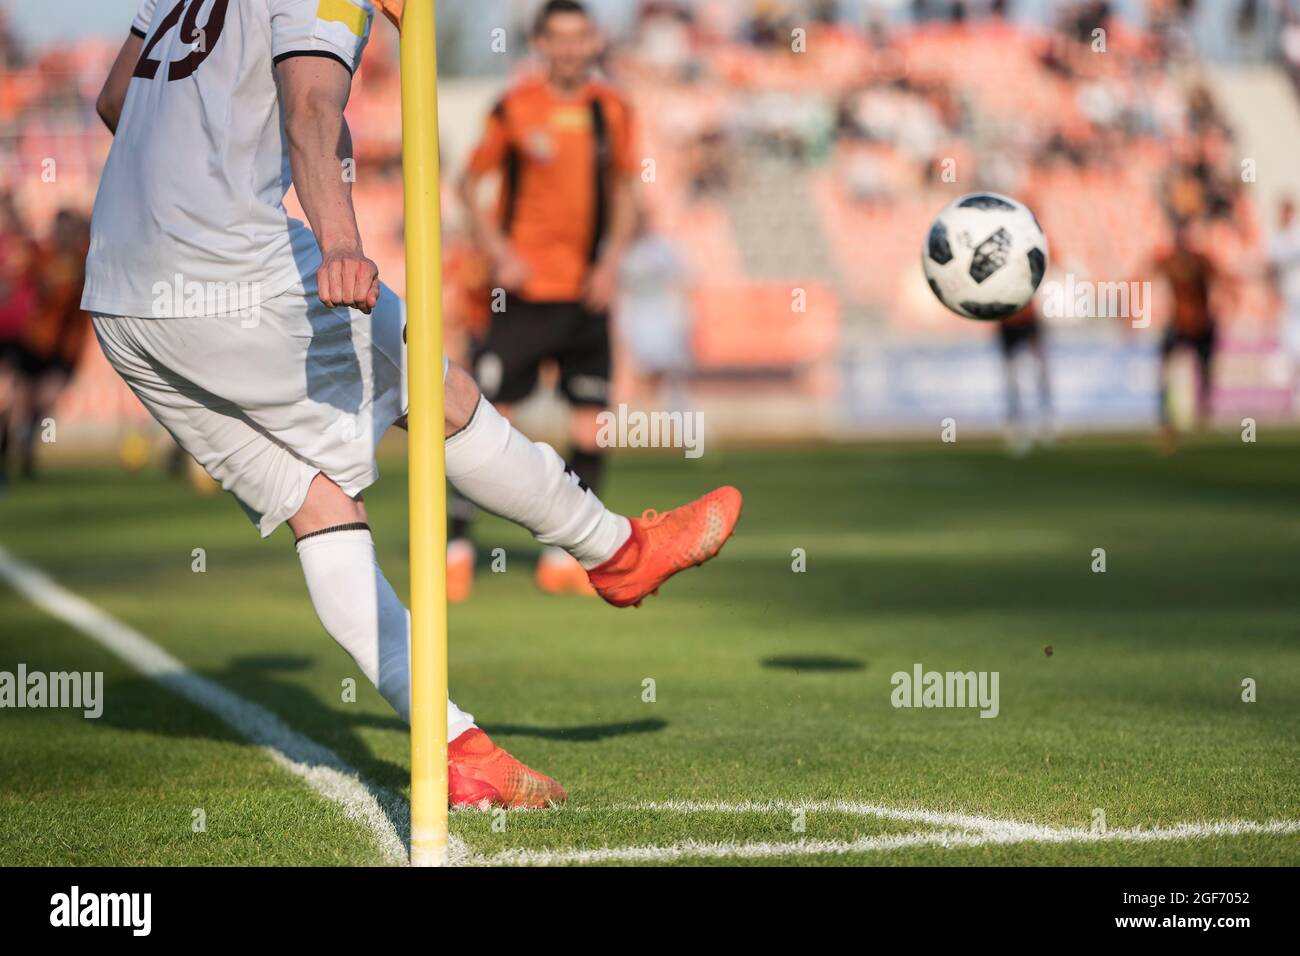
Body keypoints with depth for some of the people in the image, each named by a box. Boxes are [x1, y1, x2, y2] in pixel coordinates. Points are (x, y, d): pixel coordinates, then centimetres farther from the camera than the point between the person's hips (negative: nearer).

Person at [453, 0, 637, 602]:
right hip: (524, 289, -3)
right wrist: (498, 253, -9)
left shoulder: (611, 111, 5)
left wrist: (611, 261, 2)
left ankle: (562, 558, 12)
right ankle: (457, 546, 4)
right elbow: (469, 183, 3)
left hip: (587, 293, 3)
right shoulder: (514, 108, -4)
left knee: (590, 428, 1)